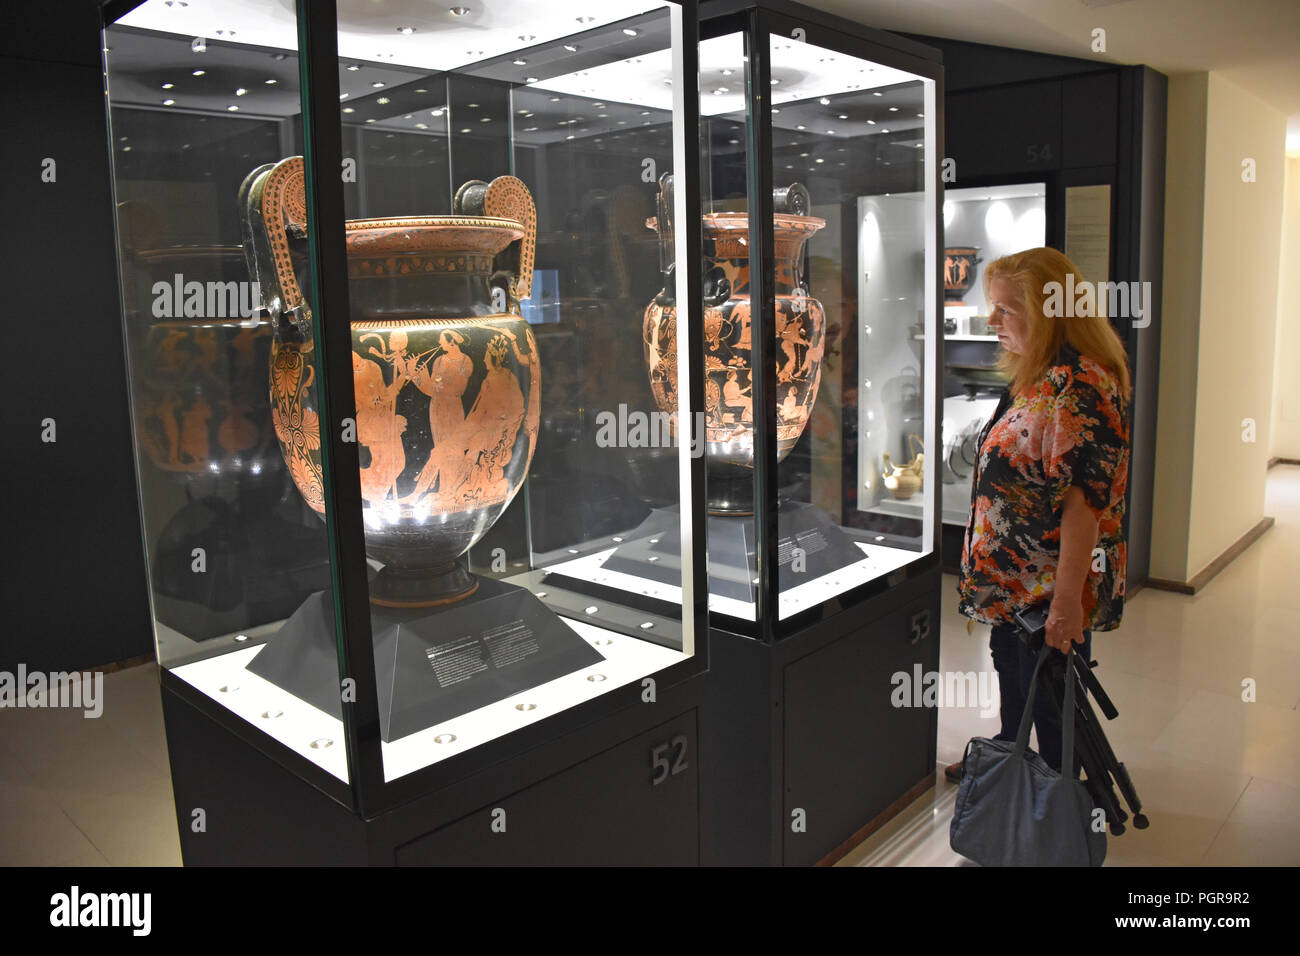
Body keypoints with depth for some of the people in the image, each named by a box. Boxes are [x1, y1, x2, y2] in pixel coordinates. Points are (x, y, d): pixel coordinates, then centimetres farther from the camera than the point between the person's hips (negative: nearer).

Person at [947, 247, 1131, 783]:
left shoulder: (1079, 385, -25)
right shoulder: (1038, 375, 8)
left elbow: (1084, 497, -29)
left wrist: (1067, 597, -30)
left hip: (1049, 590, -10)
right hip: (1014, 579, 10)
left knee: (1049, 701, 8)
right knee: (1013, 680, 27)